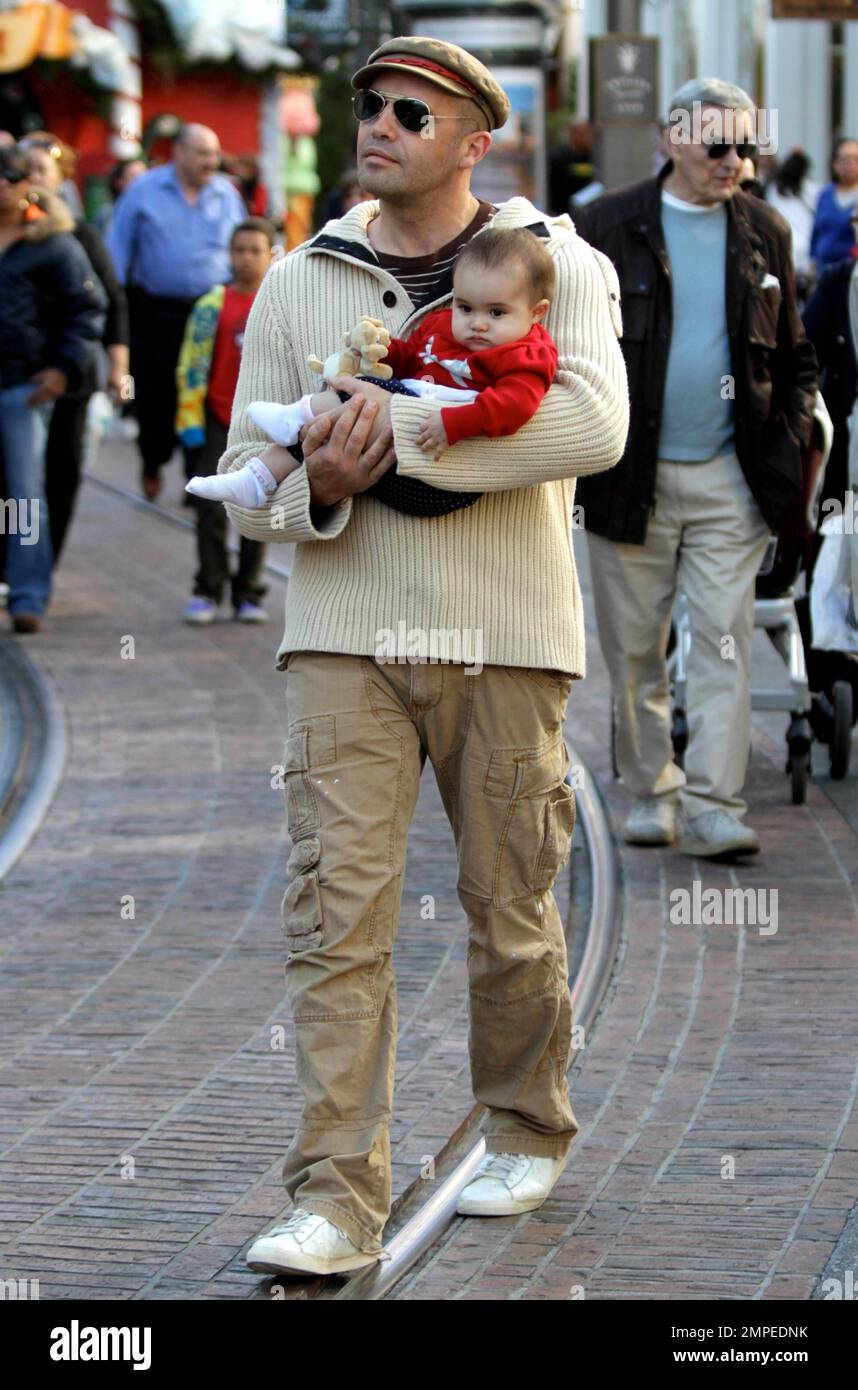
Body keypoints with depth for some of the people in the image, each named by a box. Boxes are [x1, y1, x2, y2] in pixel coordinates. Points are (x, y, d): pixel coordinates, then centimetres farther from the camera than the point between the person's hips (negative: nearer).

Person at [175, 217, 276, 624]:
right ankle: (207, 591, 6)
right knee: (212, 509, -5)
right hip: (219, 420, -2)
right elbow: (192, 366, -4)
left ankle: (248, 594, 17)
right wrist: (191, 422, -8)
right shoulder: (213, 306, -3)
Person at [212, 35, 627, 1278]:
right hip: (343, 633, 1)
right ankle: (336, 1200, -10)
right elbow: (244, 479, 10)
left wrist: (400, 434, -19)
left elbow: (591, 426, -17)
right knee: (338, 909, -9)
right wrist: (319, 488, -14)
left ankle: (527, 1136, 31)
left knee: (511, 909, 8)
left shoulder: (555, 263, 1)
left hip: (505, 637, -1)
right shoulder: (300, 283, 10)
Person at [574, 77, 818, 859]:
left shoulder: (764, 232, 8)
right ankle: (652, 792, 20)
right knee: (635, 649, 6)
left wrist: (788, 444, 4)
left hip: (728, 479, 1)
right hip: (632, 477, -1)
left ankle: (712, 804, -6)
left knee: (724, 645, -6)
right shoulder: (608, 227, 0)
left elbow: (795, 357, 16)